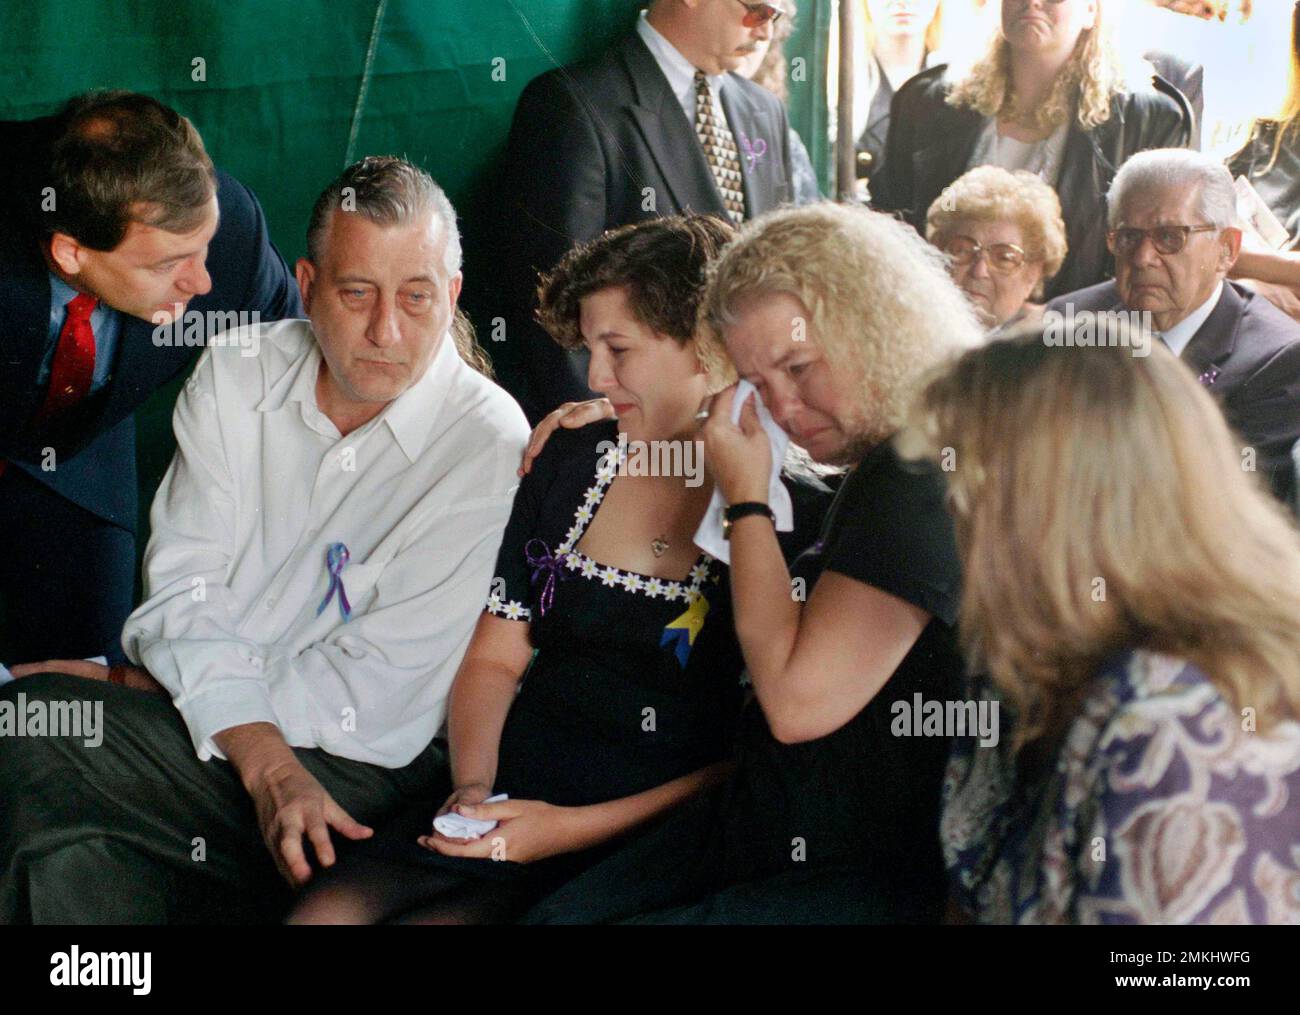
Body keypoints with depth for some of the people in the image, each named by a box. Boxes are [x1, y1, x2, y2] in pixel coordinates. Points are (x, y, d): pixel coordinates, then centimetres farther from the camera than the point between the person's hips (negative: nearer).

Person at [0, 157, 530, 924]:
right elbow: (182, 593, -1)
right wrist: (268, 764, -20)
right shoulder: (236, 376, 6)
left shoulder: (490, 445, -10)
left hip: (352, 769, -4)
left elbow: (377, 695, -13)